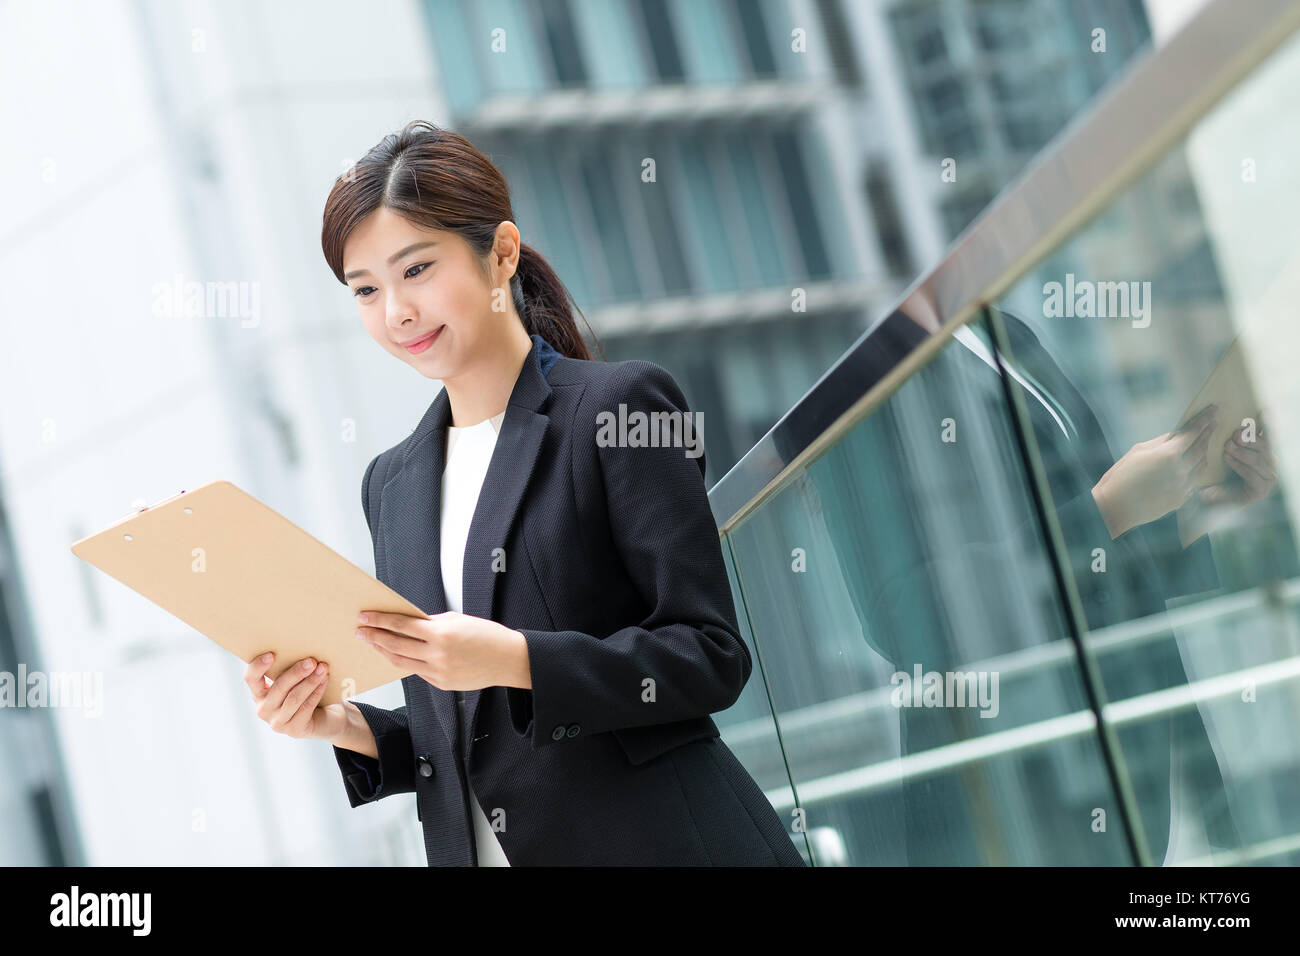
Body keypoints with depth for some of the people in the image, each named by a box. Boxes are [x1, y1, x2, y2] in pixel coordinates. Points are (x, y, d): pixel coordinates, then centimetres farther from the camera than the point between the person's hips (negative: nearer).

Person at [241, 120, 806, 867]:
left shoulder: (621, 409, -5)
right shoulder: (392, 482, 12)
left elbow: (711, 656, -12)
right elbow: (449, 734, 14)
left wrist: (512, 659, -22)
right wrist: (346, 726, -4)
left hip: (654, 843, -5)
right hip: (473, 847, 5)